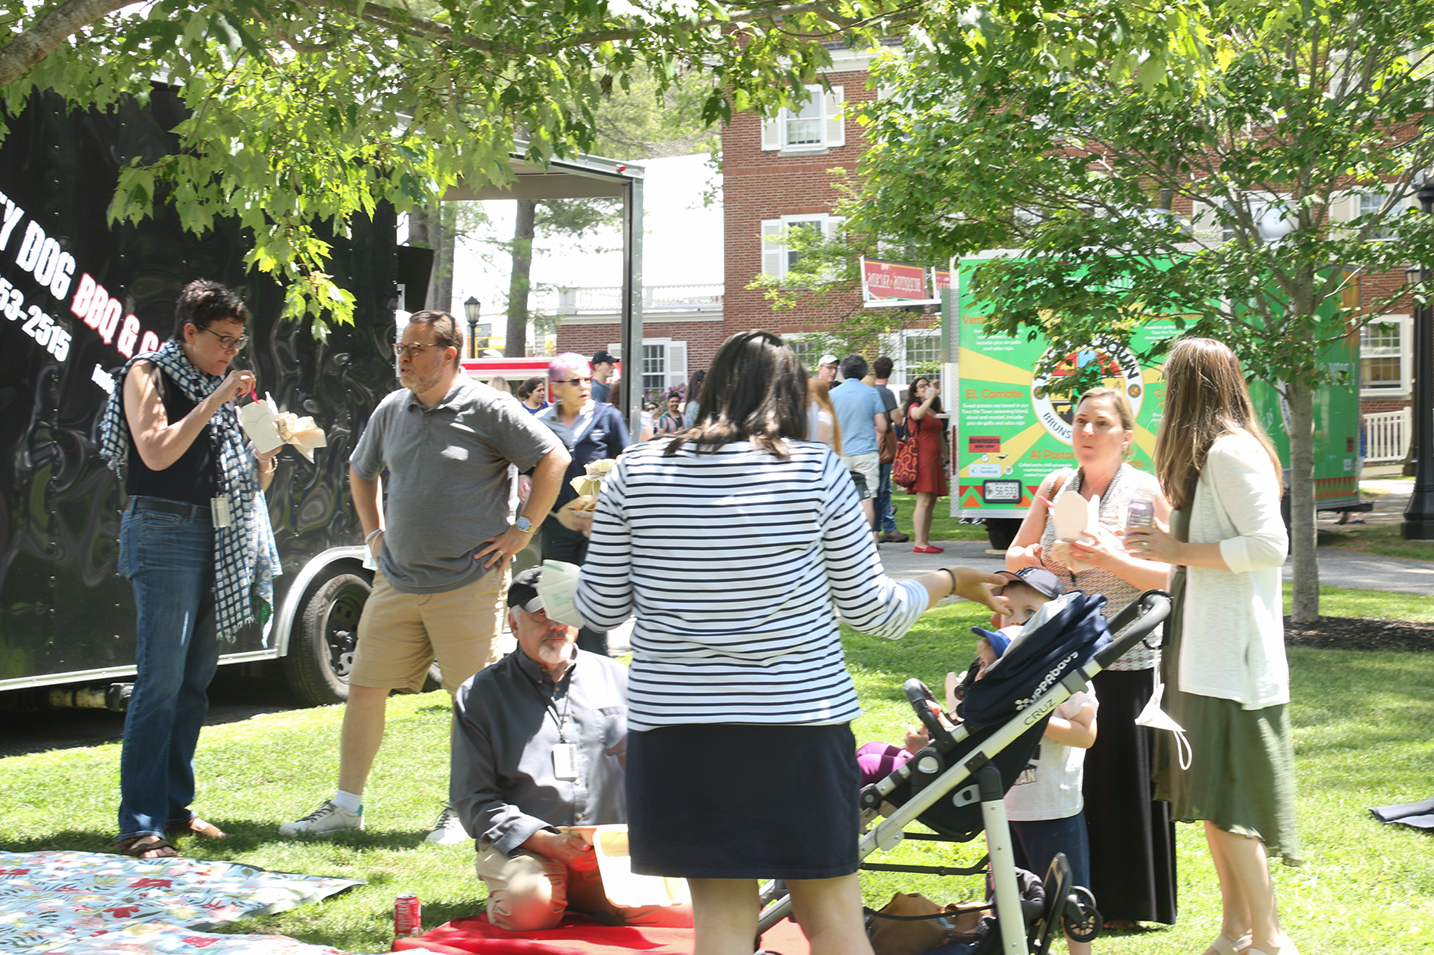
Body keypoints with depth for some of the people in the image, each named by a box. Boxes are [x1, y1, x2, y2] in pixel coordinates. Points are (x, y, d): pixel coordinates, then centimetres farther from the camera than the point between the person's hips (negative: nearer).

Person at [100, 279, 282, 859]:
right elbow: (157, 453, -18)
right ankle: (139, 825, -12)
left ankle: (175, 807, 16)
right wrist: (213, 403, -18)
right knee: (161, 680, -12)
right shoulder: (148, 375, -2)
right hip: (164, 534, -7)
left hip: (223, 538, 7)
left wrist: (266, 451, -1)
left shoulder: (223, 386, 18)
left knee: (196, 679, 8)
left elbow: (253, 482, 20)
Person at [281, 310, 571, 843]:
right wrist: (373, 532, 17)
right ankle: (346, 805, 16)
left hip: (469, 584, -5)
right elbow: (360, 471, 27)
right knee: (364, 688, 6)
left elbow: (553, 459, -7)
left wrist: (521, 531, -7)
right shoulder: (392, 410, 10)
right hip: (396, 581, 5)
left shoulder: (488, 409, -8)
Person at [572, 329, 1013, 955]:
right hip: (801, 719, -1)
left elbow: (599, 610, 6)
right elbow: (870, 610, 2)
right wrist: (950, 583, 19)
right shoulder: (817, 469, -4)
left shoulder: (636, 470, 0)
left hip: (673, 724, 2)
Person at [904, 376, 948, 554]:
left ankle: (926, 541, 10)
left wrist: (945, 460, 24)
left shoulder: (934, 411, 23)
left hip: (934, 459, 8)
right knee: (924, 501, -12)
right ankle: (919, 544, -13)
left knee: (931, 501, 6)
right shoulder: (914, 407, -3)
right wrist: (931, 397, -26)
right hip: (921, 457, -8)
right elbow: (917, 415, -30)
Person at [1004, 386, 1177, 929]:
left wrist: (1110, 559, -23)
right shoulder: (1057, 486, 10)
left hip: (1124, 661, -4)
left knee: (1119, 776, 0)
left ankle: (1125, 902, 12)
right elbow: (1013, 556, 16)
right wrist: (1038, 558, -6)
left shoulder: (1145, 491, -3)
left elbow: (1169, 577, -9)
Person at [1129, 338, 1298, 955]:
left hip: (1230, 658, -10)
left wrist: (1181, 552, -15)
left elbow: (1270, 545, -22)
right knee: (1209, 794, 12)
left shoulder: (1229, 451, -14)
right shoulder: (1216, 452, 17)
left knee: (1224, 800, -7)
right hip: (1208, 652, 10)